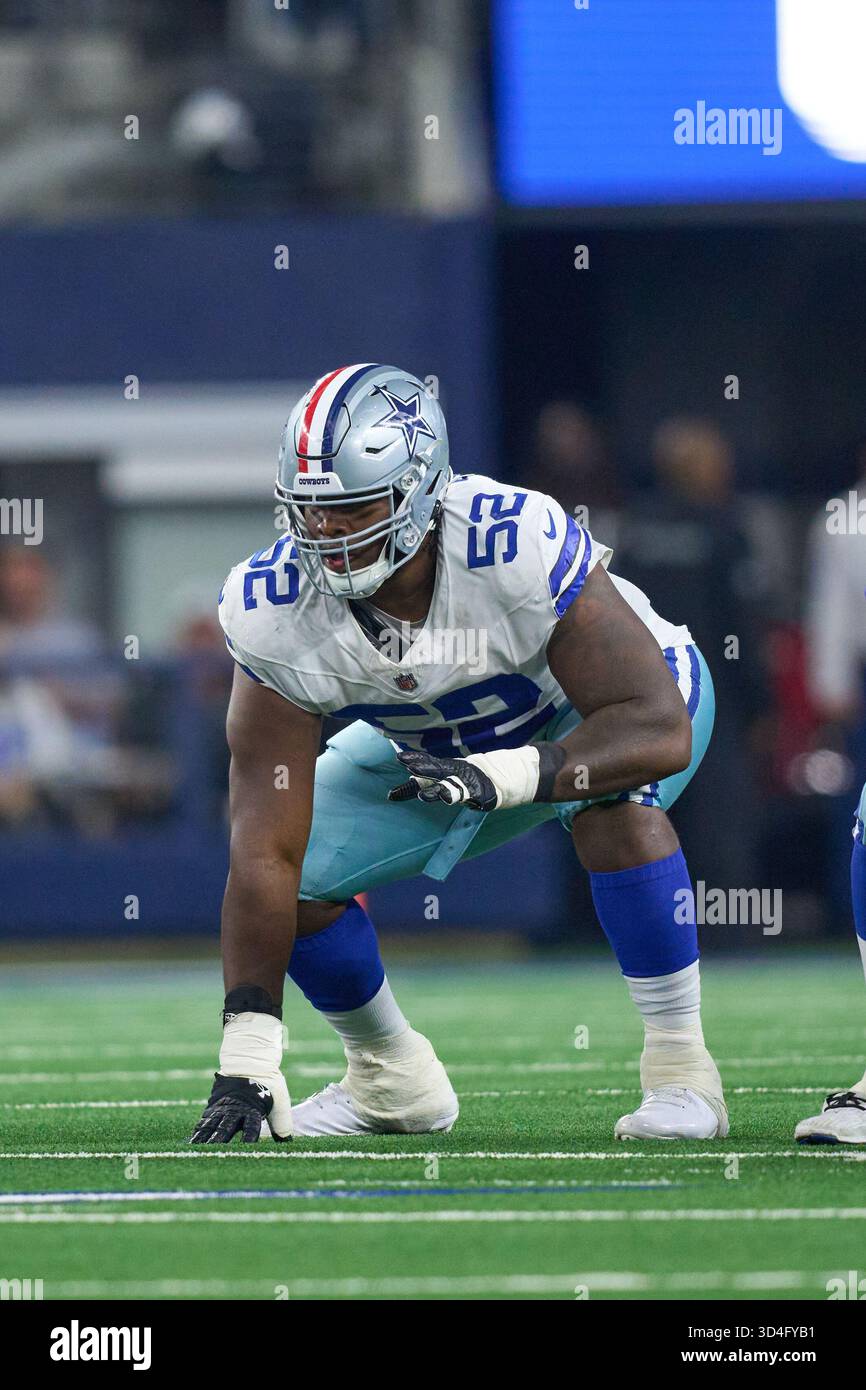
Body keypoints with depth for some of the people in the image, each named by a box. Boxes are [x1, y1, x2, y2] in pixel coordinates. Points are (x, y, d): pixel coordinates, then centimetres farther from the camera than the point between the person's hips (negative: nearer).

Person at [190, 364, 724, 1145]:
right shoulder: (275, 608, -30)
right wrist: (246, 1061, -35)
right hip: (435, 745, 4)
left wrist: (507, 776, -58)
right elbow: (265, 851, -29)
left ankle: (681, 1071, -22)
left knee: (614, 802, -36)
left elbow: (658, 728, -43)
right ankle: (394, 1082, 15)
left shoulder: (518, 546, -41)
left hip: (598, 712, -4)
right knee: (301, 872, -11)